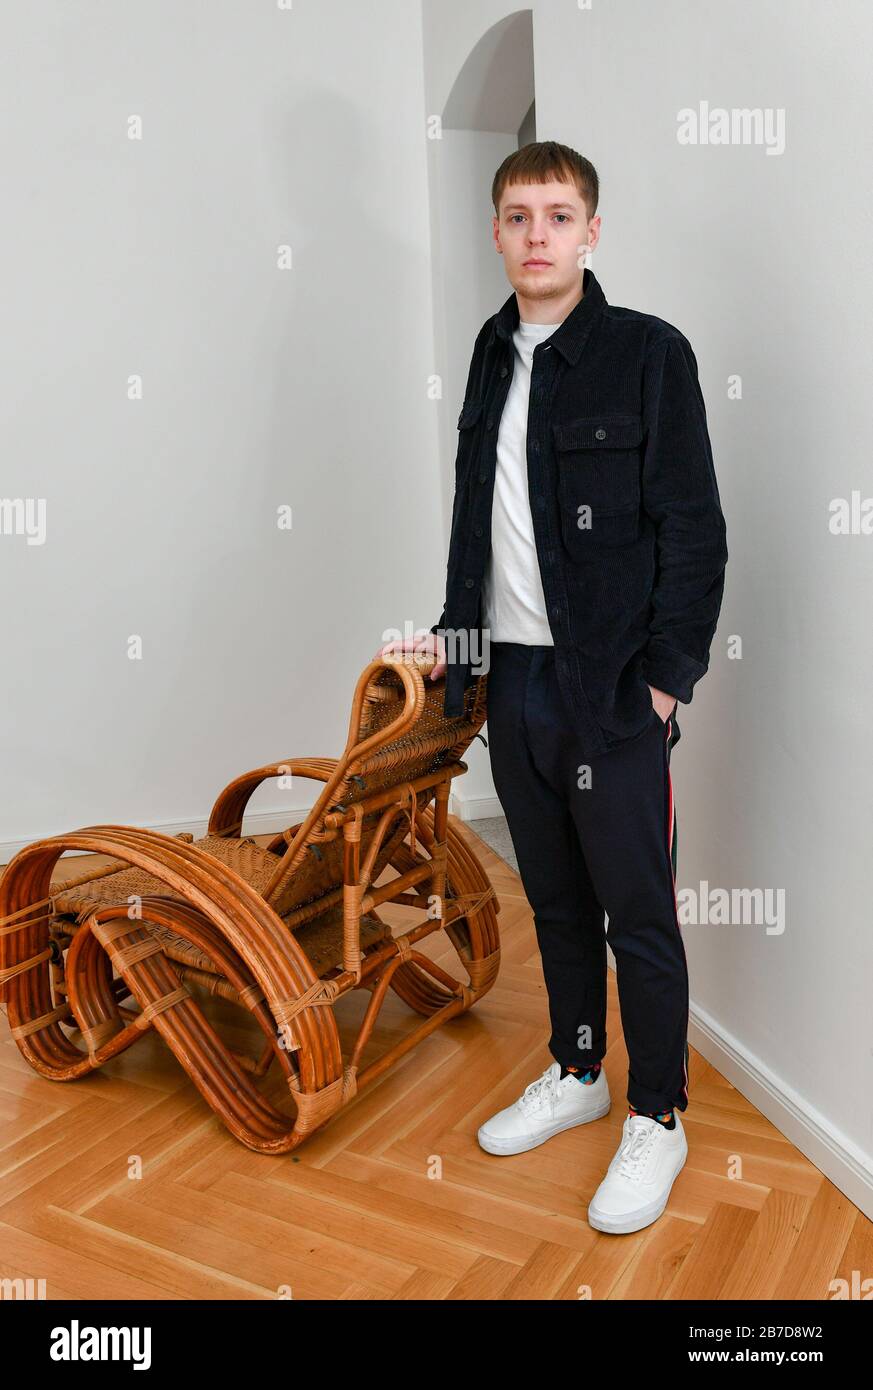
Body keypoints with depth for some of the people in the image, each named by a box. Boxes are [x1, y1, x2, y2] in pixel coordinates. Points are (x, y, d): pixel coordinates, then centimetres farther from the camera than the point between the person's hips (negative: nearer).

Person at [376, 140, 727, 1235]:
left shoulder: (649, 353, -5)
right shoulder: (494, 354, 14)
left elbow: (693, 530, -8)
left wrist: (664, 675, -13)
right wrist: (453, 631, 12)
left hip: (613, 687, -6)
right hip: (512, 679, 6)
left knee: (638, 913, 3)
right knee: (555, 898, 17)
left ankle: (657, 1119, 22)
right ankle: (576, 1074, 36)